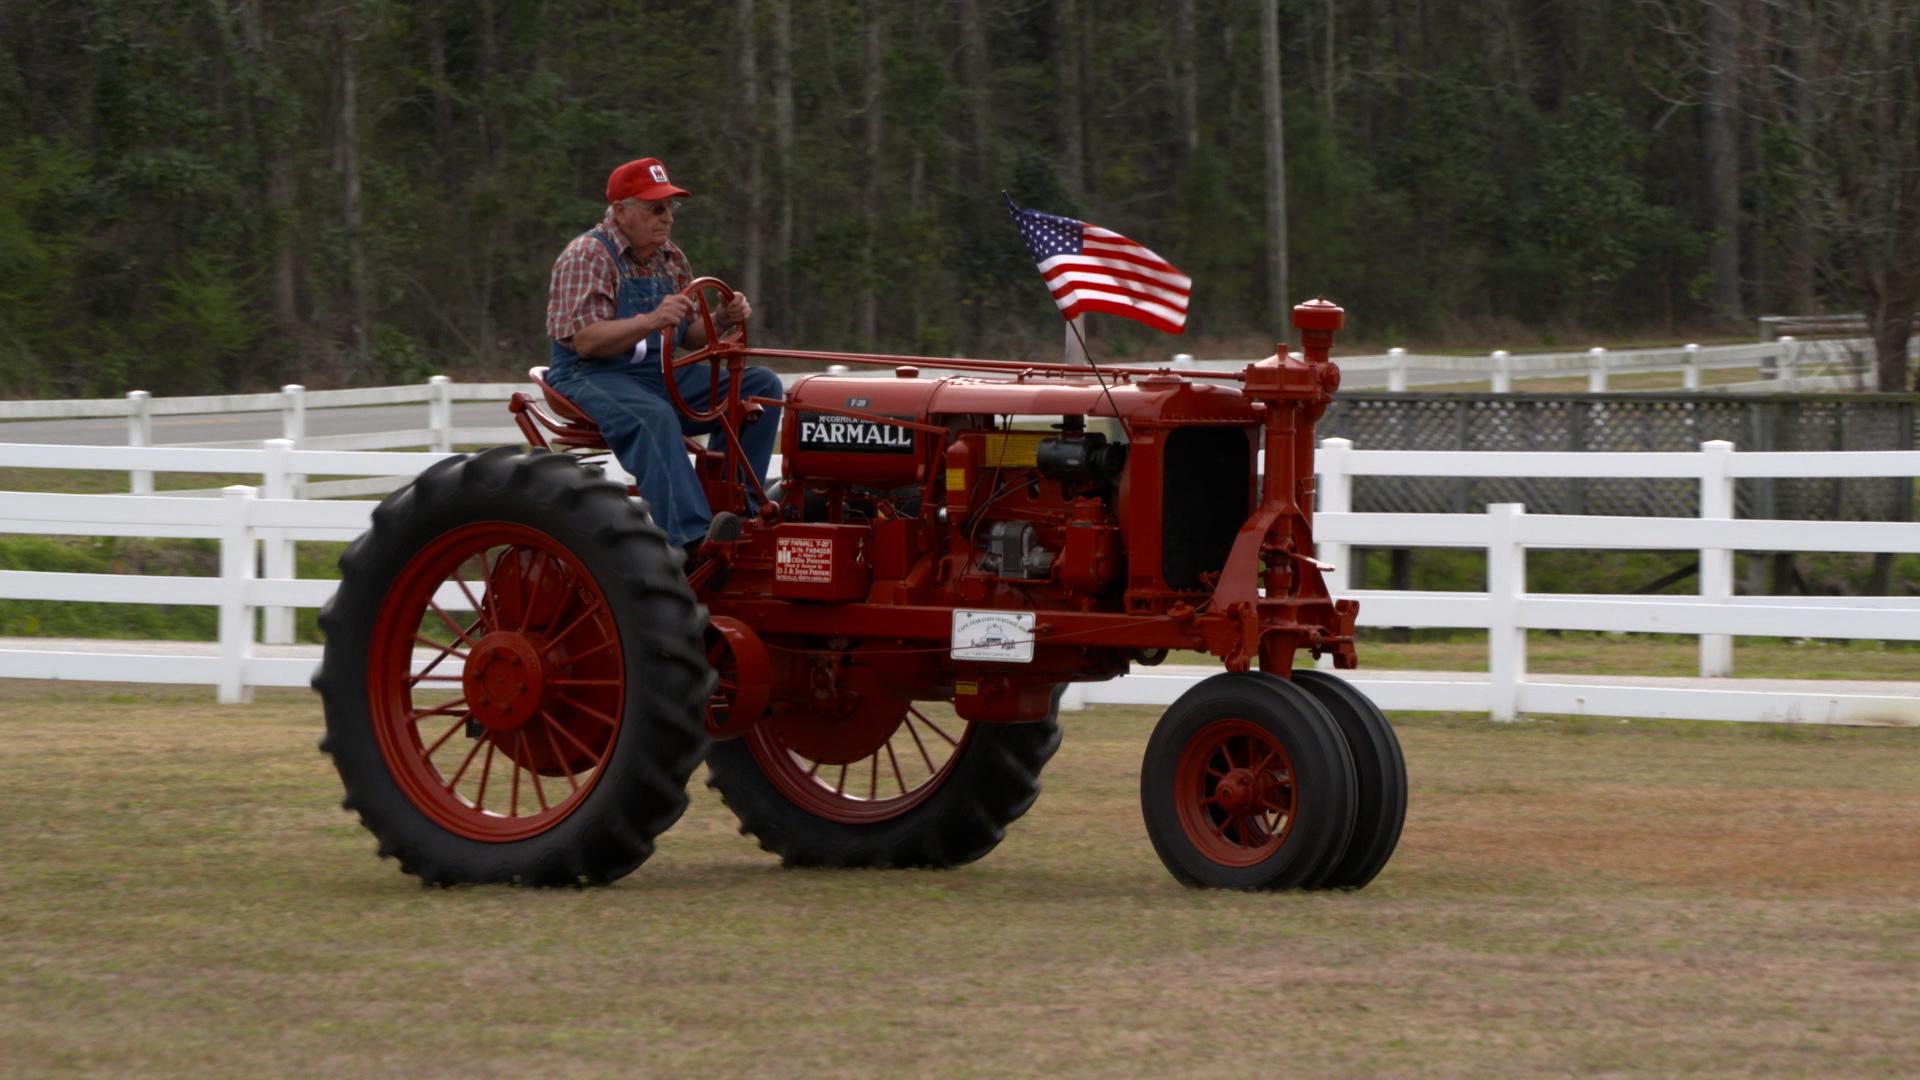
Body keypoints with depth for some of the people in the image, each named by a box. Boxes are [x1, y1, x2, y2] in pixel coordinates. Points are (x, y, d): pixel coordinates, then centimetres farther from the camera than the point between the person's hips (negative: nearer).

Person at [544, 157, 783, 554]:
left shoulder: (671, 260, 15)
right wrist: (650, 321, -32)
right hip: (593, 376, -8)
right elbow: (585, 341, -20)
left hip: (664, 373, 8)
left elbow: (687, 337, 19)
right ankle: (691, 534, -52)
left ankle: (740, 506, -14)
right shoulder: (586, 256, -9)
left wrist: (723, 321, -3)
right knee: (653, 417, -40)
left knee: (762, 386, -7)